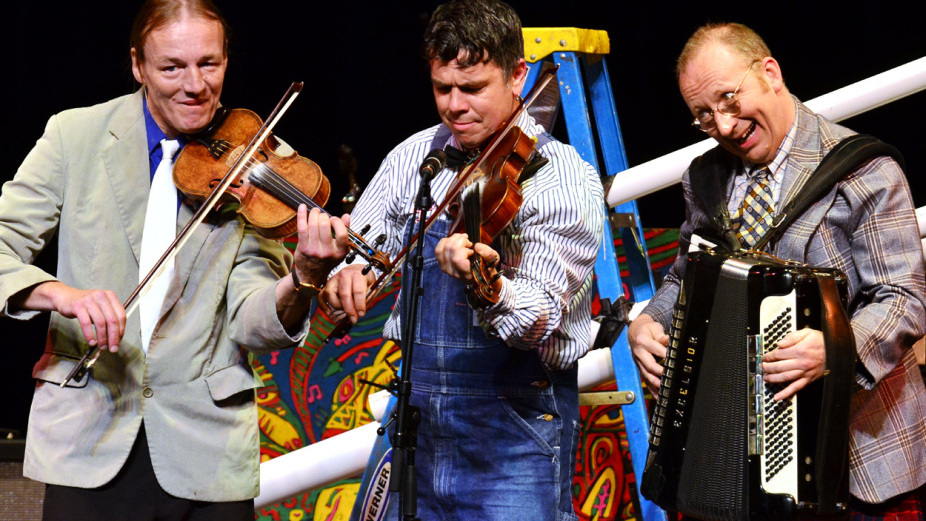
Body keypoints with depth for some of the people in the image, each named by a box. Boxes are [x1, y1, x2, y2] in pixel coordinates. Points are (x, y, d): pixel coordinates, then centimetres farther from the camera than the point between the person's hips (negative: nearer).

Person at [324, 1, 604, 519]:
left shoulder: (567, 180, -11)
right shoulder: (415, 156, 5)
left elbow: (538, 324, -22)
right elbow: (359, 248, 7)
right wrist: (345, 275, -17)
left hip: (516, 428, -5)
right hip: (416, 413, 5)